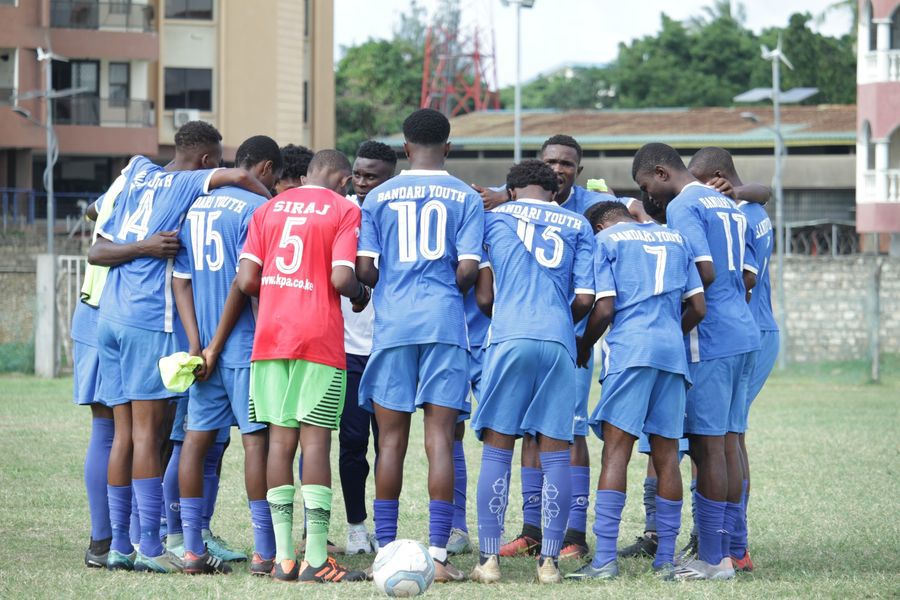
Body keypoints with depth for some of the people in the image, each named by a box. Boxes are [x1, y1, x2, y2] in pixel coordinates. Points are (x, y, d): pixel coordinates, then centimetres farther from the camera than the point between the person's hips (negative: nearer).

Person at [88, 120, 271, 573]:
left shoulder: (139, 171, 17)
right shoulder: (186, 184, -1)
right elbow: (237, 177, -19)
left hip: (110, 315, 7)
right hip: (149, 320, -7)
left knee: (124, 434, 7)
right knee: (147, 432, -7)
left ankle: (118, 544, 6)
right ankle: (150, 547, -8)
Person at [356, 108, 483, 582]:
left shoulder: (379, 197, 6)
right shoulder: (466, 198, 3)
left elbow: (364, 270, 1)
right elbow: (468, 270, -4)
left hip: (392, 325, 1)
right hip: (445, 326, -1)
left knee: (391, 440, 6)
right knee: (439, 438, -2)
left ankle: (386, 551, 6)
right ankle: (438, 555, -6)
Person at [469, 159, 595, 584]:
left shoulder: (493, 218, 13)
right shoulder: (577, 226, 16)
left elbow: (483, 297, 9)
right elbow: (585, 299, 8)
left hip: (508, 340, -1)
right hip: (559, 343, 1)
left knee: (497, 451, 2)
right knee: (555, 453, 4)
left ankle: (489, 559, -2)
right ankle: (550, 560, 1)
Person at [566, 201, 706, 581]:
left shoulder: (606, 239, 7)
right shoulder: (675, 239, 22)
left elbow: (604, 309, -3)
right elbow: (698, 308, 16)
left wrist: (583, 347, 13)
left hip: (629, 350, -5)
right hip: (673, 352, 5)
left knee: (616, 450, -8)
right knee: (666, 456, 7)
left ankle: (605, 560, -16)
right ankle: (666, 560, 7)